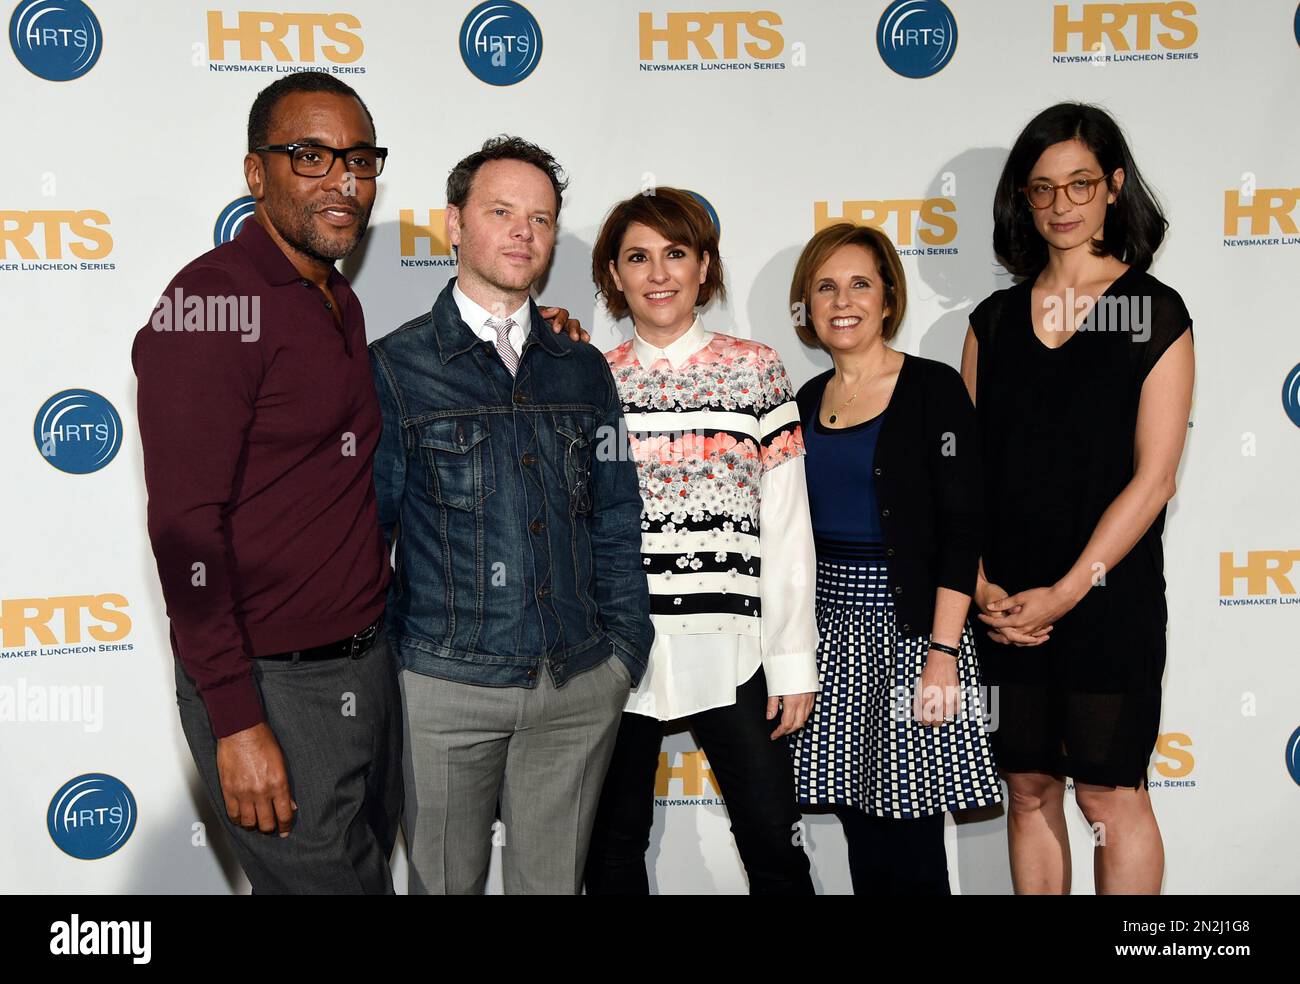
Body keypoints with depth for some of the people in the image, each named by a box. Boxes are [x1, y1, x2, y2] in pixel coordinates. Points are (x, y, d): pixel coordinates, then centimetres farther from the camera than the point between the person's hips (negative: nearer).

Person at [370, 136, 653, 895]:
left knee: (554, 881, 15)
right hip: (446, 686, -3)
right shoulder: (396, 366, -2)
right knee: (445, 882, 11)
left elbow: (616, 522, 12)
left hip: (581, 686, 3)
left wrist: (625, 648, 6)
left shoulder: (583, 369, 8)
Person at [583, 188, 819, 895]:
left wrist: (794, 662, -3)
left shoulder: (756, 371, 3)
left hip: (731, 648, -1)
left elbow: (787, 528, 1)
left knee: (773, 843, 2)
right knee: (613, 842, 12)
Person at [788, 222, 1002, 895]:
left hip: (909, 622, -5)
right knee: (860, 827, 11)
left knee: (909, 843, 0)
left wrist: (943, 654, -17)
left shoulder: (932, 389, -6)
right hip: (829, 626, 5)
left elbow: (961, 530, -11)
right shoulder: (805, 400, 11)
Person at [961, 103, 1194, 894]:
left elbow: (1153, 477, -9)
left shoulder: (1155, 313, -3)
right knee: (1030, 789, 11)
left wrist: (1066, 592, -13)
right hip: (1009, 604, 4)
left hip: (1109, 598, -3)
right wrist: (979, 584, -6)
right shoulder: (995, 318, 8)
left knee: (1110, 794, 3)